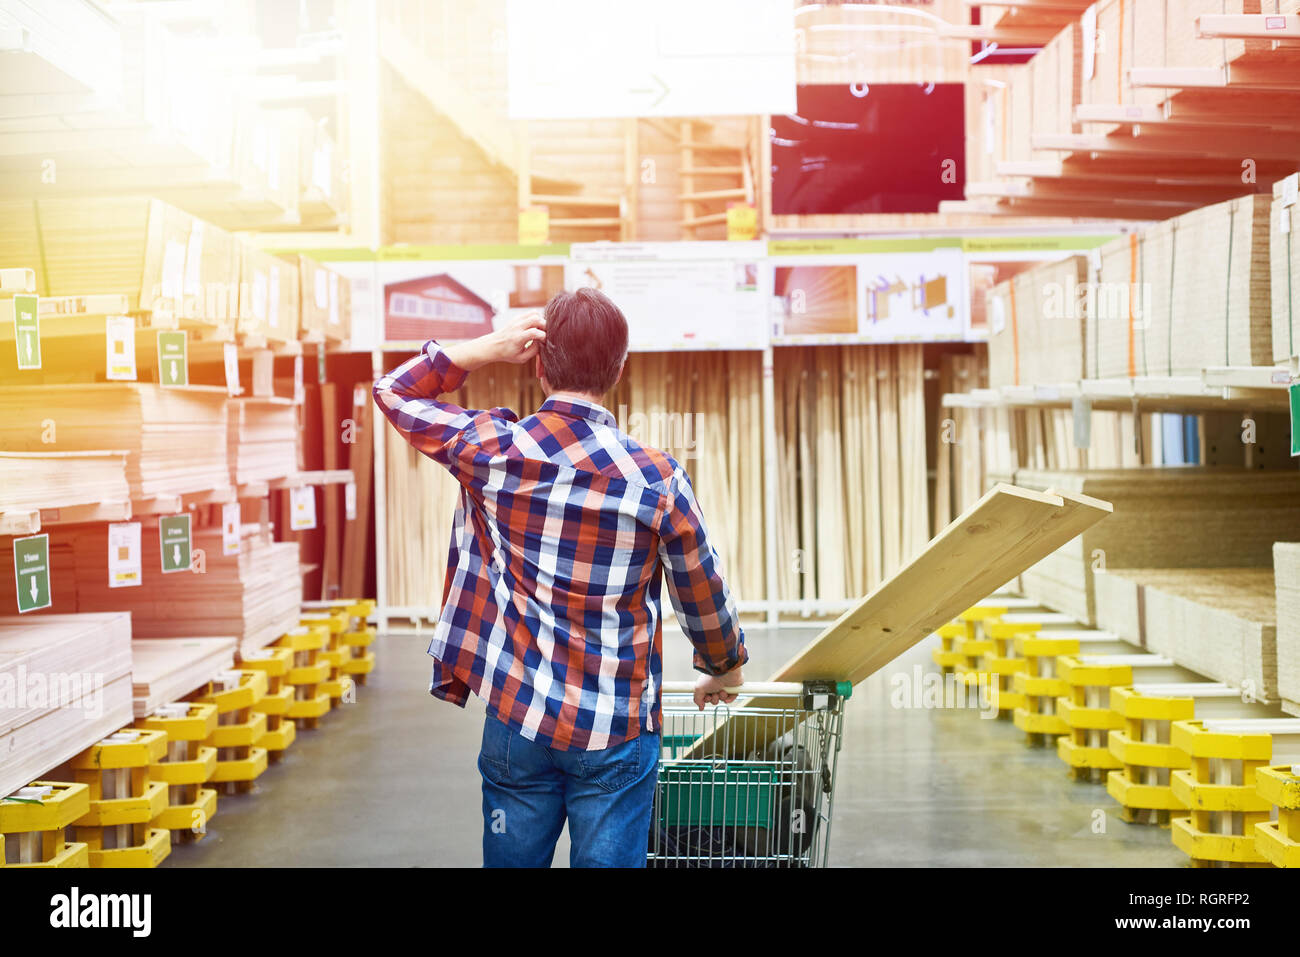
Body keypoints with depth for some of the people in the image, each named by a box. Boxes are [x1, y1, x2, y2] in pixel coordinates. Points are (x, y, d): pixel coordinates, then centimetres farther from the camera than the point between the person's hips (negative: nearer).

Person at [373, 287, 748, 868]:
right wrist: (726, 667, 23)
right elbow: (704, 596, 3)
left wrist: (488, 349, -1)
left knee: (511, 861, 15)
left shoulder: (491, 450, -7)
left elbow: (395, 390, 10)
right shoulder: (657, 480, -10)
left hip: (517, 718, 2)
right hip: (617, 733, -1)